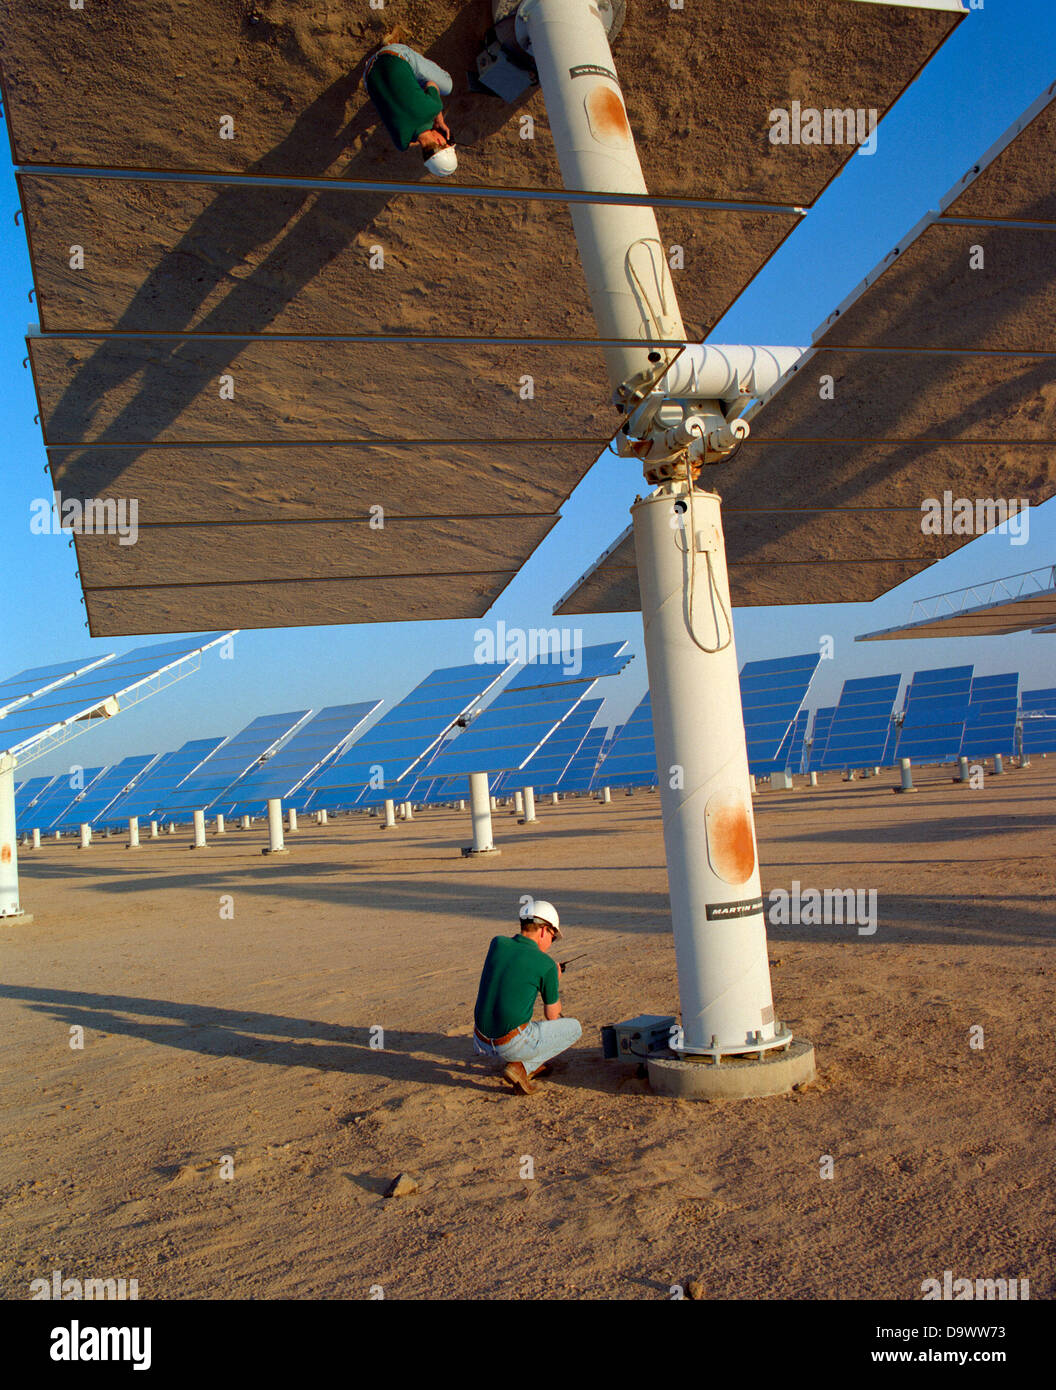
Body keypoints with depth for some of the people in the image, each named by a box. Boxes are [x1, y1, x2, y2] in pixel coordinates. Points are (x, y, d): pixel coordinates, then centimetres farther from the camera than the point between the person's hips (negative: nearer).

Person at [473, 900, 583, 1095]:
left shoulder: (497, 943, 3)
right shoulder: (547, 965, -9)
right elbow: (552, 1016, 6)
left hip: (481, 1042, 6)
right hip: (513, 1045, -6)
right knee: (574, 1028, 15)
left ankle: (531, 1064, 26)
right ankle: (521, 1067, 0)